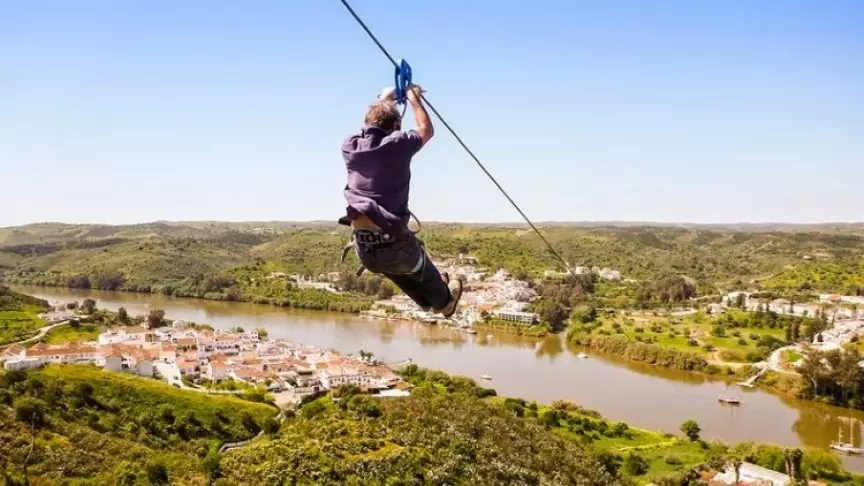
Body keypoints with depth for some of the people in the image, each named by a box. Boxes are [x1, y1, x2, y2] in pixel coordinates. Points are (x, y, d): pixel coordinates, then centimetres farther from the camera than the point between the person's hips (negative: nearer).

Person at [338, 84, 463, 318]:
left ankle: (427, 300, 61)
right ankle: (444, 302, 57)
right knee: (423, 270, 30)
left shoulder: (350, 147, 3)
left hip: (364, 251, 4)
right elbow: (426, 130, 14)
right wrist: (414, 98, 25)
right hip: (394, 245, -4)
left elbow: (368, 129, 29)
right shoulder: (398, 144, -8)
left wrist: (383, 100, 37)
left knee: (394, 268, 37)